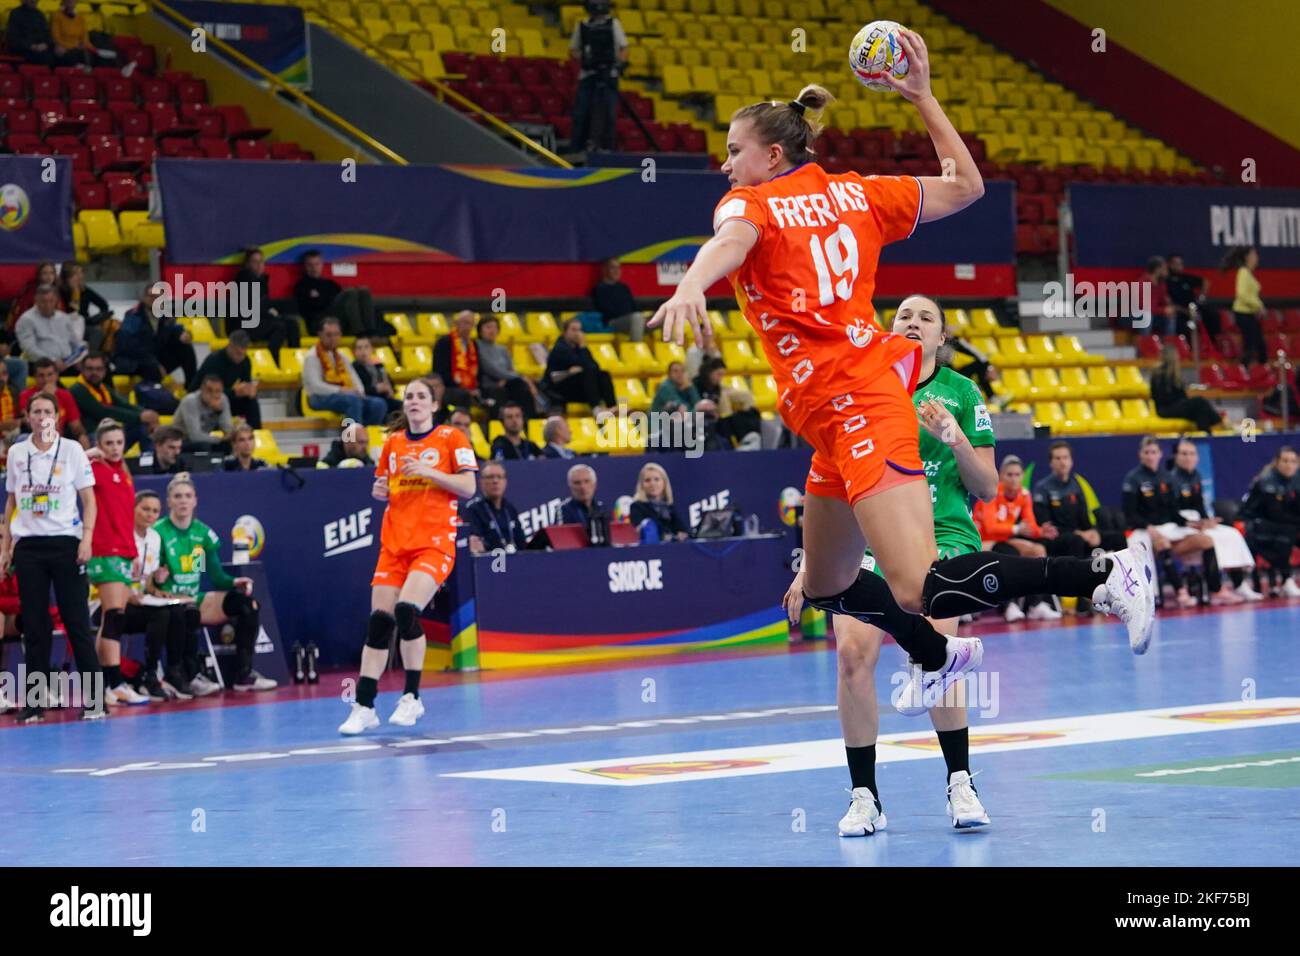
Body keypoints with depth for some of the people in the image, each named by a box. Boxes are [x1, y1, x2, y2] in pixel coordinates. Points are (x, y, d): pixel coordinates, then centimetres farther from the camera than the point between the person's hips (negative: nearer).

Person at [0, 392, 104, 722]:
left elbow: (88, 498, 2)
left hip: (65, 543, -3)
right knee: (34, 626, 3)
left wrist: (87, 537, -10)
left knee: (77, 621, -4)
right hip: (28, 544, 3)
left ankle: (93, 698, 0)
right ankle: (35, 700, 7)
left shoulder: (72, 450, 1)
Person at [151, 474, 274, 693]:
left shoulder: (203, 533, 9)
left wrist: (234, 583, -10)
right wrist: (156, 582, -32)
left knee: (248, 603, -8)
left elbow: (217, 576, 9)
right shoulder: (157, 533, -10)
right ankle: (189, 677, -22)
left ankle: (244, 675, -5)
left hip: (195, 600, 7)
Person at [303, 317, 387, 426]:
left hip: (345, 395, 7)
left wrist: (358, 391, -7)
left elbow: (354, 380, 18)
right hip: (321, 399, -7)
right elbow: (315, 386, -13)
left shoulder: (341, 357, 22)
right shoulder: (312, 357, -1)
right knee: (354, 400, -37)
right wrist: (341, 390, -24)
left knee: (378, 404, -18)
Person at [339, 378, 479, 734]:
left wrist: (428, 472, -17)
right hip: (395, 541, 5)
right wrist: (379, 491, 1)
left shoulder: (451, 438, 1)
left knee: (407, 608, -23)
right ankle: (364, 707, 0)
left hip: (434, 541, -5)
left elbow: (468, 487, -6)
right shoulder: (393, 442, 14)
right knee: (379, 619, -4)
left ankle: (412, 698, -9)